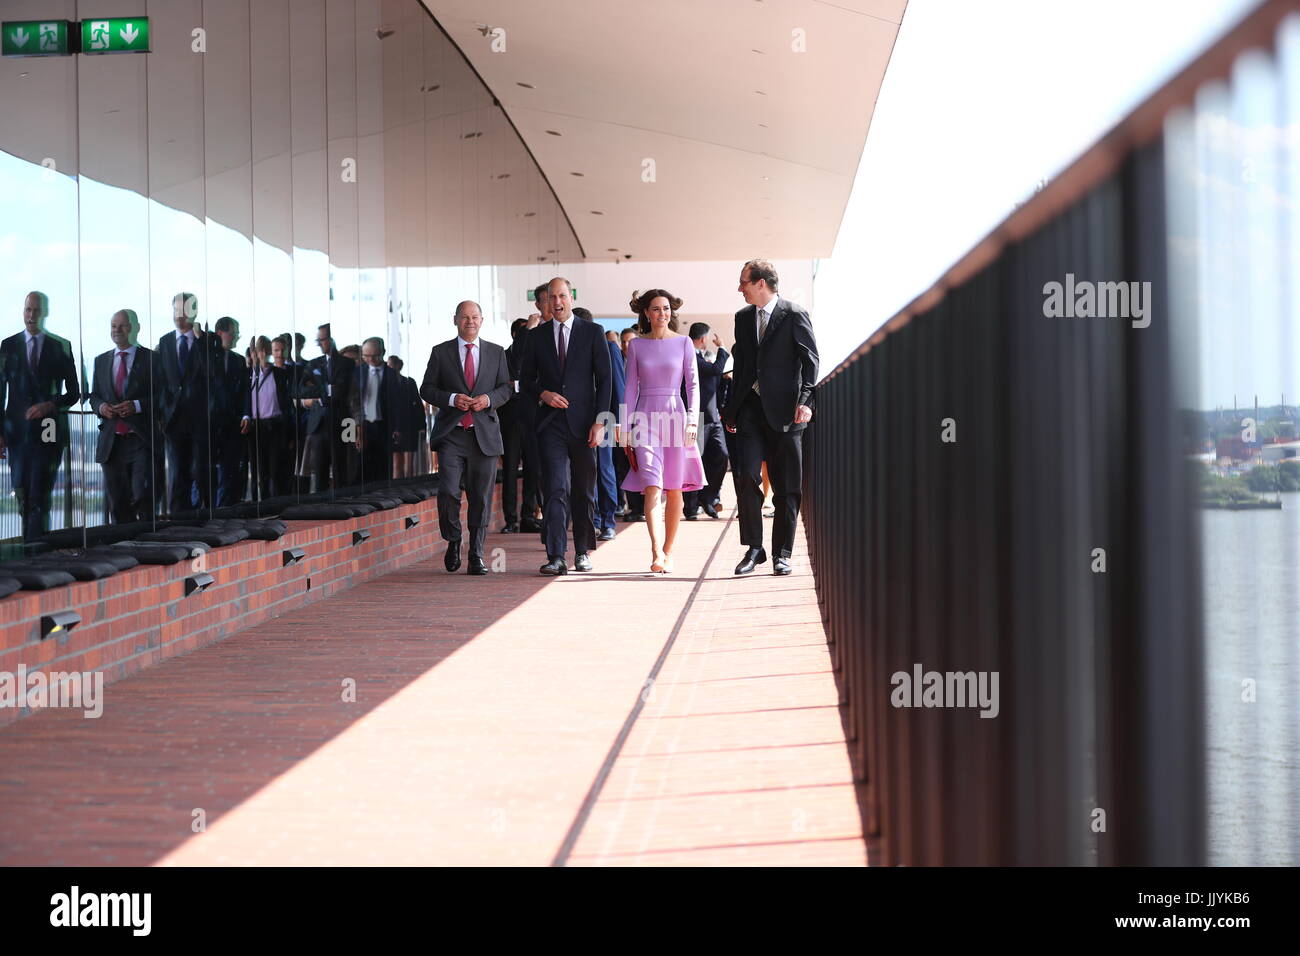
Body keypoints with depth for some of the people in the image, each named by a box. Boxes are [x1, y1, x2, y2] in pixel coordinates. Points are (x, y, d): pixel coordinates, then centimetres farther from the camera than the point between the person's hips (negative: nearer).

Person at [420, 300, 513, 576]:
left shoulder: (496, 353, 12)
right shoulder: (441, 352, 7)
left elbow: (507, 388, 11)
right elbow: (427, 389, 5)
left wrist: (489, 398, -9)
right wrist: (452, 399, -12)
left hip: (485, 435, 1)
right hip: (451, 434, -1)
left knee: (481, 497, 2)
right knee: (448, 491, -13)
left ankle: (476, 556, 10)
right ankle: (453, 542, 12)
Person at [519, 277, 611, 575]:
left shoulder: (592, 332, 4)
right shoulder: (536, 336, 10)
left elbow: (604, 379, 1)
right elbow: (525, 381, 14)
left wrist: (600, 421, -8)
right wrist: (543, 394, -8)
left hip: (583, 423, 0)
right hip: (551, 423, 0)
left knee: (584, 491, 8)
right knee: (555, 489, -9)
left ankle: (583, 551, 22)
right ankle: (556, 556, -13)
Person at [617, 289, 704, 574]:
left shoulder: (683, 343, 6)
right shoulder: (636, 345, 7)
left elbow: (693, 384, 4)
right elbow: (631, 387, 8)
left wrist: (693, 419, -8)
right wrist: (625, 428, 5)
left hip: (675, 416, 1)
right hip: (645, 418, -1)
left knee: (674, 489, 4)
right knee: (652, 487, -14)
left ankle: (667, 551, 16)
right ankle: (657, 553, -22)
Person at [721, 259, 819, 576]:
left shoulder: (795, 315, -2)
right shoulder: (743, 318, 15)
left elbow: (810, 359, -6)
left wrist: (805, 401, -18)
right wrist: (731, 408, 17)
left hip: (783, 410, -4)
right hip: (750, 408, 4)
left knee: (786, 487, 1)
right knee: (746, 477, -9)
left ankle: (781, 553, 8)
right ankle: (753, 548, 0)